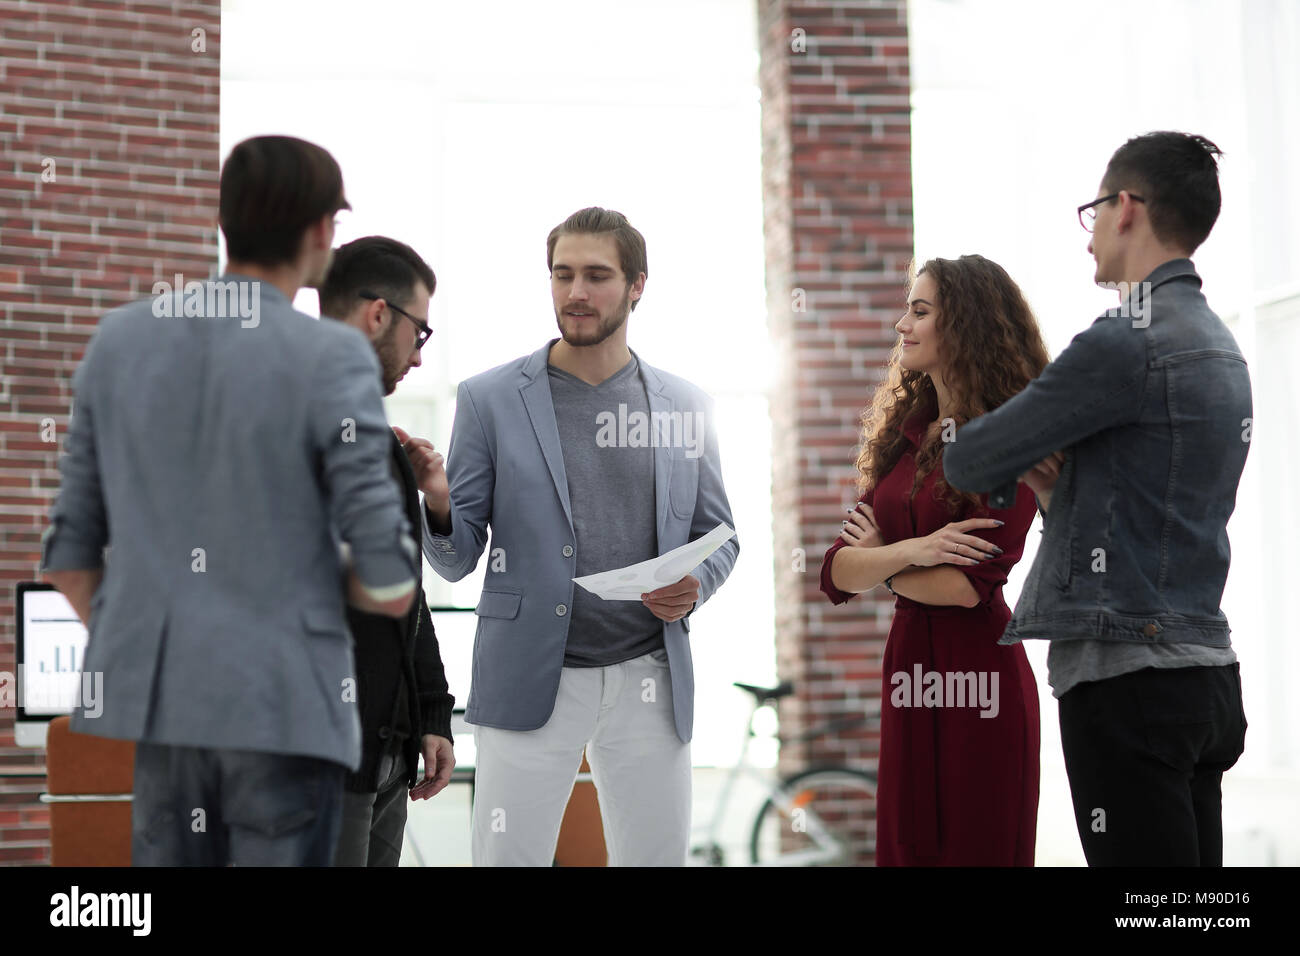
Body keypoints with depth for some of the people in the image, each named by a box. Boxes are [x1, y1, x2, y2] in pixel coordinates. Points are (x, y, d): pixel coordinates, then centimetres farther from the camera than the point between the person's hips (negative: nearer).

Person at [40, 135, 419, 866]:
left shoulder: (121, 339, 4)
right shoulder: (330, 358, -12)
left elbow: (70, 550, 8)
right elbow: (391, 587, -13)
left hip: (165, 701, 5)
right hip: (285, 709, -5)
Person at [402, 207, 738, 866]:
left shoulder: (684, 407, 9)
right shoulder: (490, 400, 2)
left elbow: (716, 534, 17)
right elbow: (457, 560, 2)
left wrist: (695, 584, -5)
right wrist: (438, 507, -20)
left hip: (650, 682, 2)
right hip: (529, 683, -2)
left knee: (656, 856, 8)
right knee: (506, 858, -3)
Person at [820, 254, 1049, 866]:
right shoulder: (903, 437, 13)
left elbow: (971, 584, -18)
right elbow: (836, 574, 5)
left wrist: (879, 563, -1)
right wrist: (909, 552, -14)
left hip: (979, 680, -7)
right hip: (907, 675, 7)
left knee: (978, 849, 1)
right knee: (905, 848, 11)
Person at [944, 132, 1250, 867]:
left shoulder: (1125, 345, -13)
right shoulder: (1219, 348, 17)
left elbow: (969, 463, -8)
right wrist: (1054, 483, 4)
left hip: (1127, 676, -10)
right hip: (1204, 673, 10)